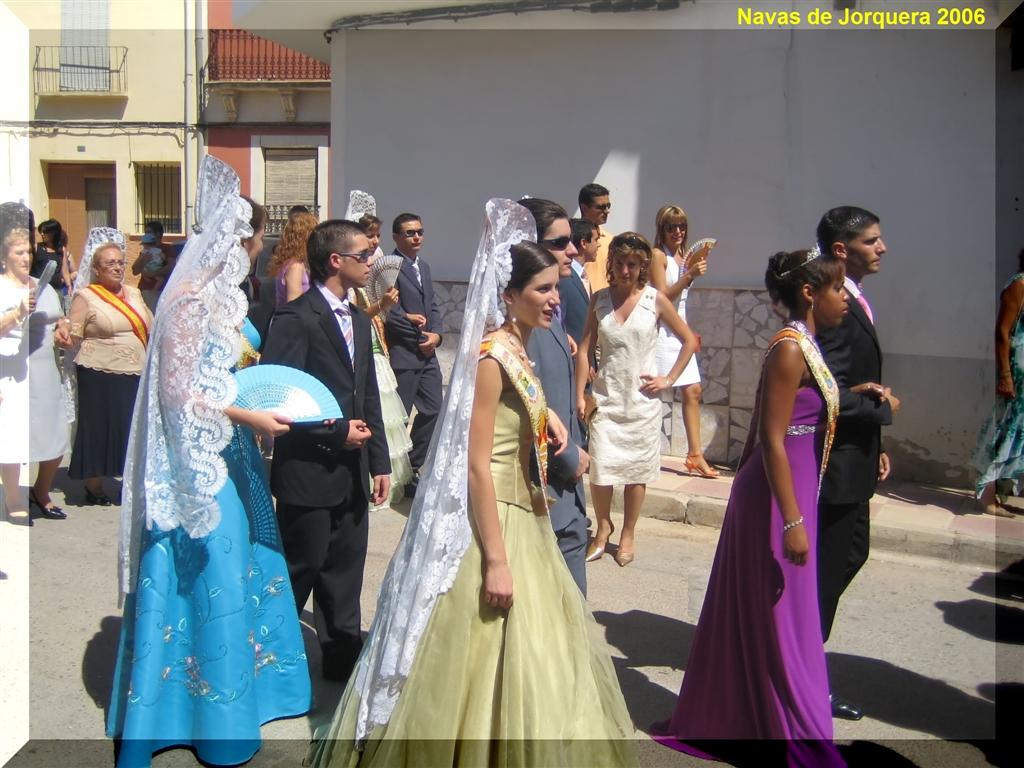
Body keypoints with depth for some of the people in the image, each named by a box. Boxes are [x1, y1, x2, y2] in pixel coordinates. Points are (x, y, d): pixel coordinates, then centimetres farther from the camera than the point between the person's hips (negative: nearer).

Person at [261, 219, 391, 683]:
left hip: (351, 472, 8)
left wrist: (379, 461, 12)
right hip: (308, 472, -8)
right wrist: (335, 433, -18)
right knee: (301, 570, 5)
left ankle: (343, 658, 29)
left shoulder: (358, 319, 12)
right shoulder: (296, 318, -14)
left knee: (345, 572, 15)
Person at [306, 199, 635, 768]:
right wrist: (496, 560, -23)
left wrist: (546, 415, 5)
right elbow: (477, 465, -22)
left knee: (529, 655, 20)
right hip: (491, 524, -9)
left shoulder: (518, 350, 7)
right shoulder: (492, 356, -18)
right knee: (489, 661, 1)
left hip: (523, 519, 9)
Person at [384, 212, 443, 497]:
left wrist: (436, 335, 0)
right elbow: (388, 310, -16)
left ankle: (411, 468, 24)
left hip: (426, 354, 8)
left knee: (433, 410, 10)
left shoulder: (424, 266, 17)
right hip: (402, 354, -8)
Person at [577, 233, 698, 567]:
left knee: (637, 469, 7)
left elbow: (689, 341, 5)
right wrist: (579, 395, -4)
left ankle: (628, 534, 25)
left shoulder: (654, 300, -3)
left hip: (641, 400, -1)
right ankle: (603, 526, 21)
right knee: (600, 468, -4)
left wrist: (668, 379, -1)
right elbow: (585, 349, 2)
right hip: (605, 398, 1)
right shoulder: (600, 299, 2)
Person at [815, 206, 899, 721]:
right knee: (828, 568, 2)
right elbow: (830, 396, -28)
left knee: (851, 553, 20)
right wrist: (883, 408, -12)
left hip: (852, 460, 10)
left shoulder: (852, 302, 12)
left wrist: (873, 445, 15)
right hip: (836, 464, -10)